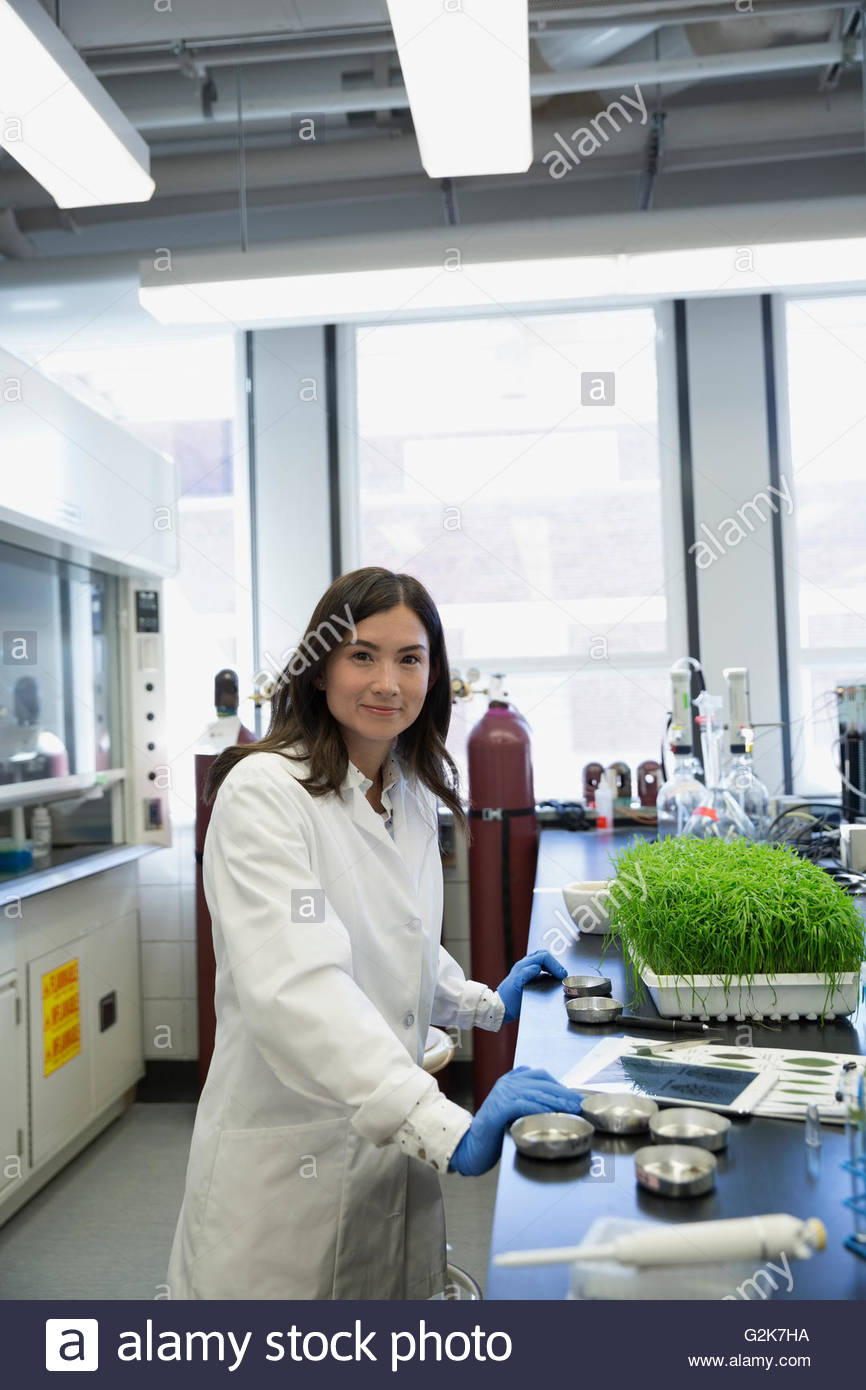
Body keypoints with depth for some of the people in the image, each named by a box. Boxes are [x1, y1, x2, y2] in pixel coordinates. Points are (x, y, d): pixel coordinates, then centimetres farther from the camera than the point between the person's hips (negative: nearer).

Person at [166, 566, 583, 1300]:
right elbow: (296, 985, -31)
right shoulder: (265, 793, -18)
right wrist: (448, 1129, -38)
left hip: (393, 1145, 7)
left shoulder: (413, 797, 7)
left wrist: (489, 1004, 12)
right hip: (289, 1164, -6)